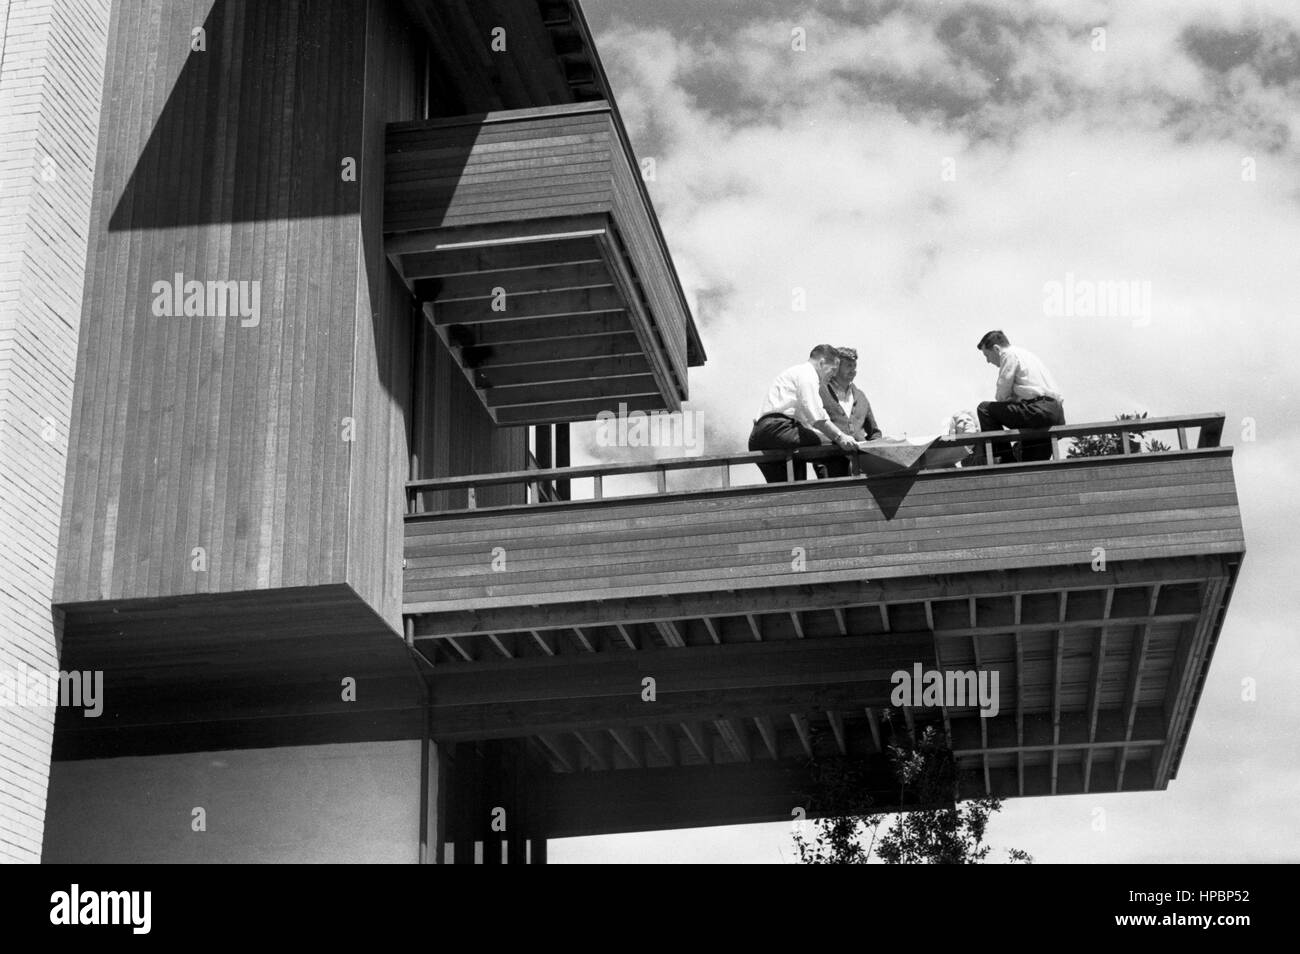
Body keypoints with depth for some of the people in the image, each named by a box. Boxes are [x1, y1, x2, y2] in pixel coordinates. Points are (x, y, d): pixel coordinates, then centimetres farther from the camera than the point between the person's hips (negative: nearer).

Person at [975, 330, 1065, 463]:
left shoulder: (1009, 355, 2)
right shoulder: (1025, 354, 30)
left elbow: (1001, 396, 0)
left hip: (1040, 410, -9)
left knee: (985, 409, -5)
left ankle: (1005, 459, -9)